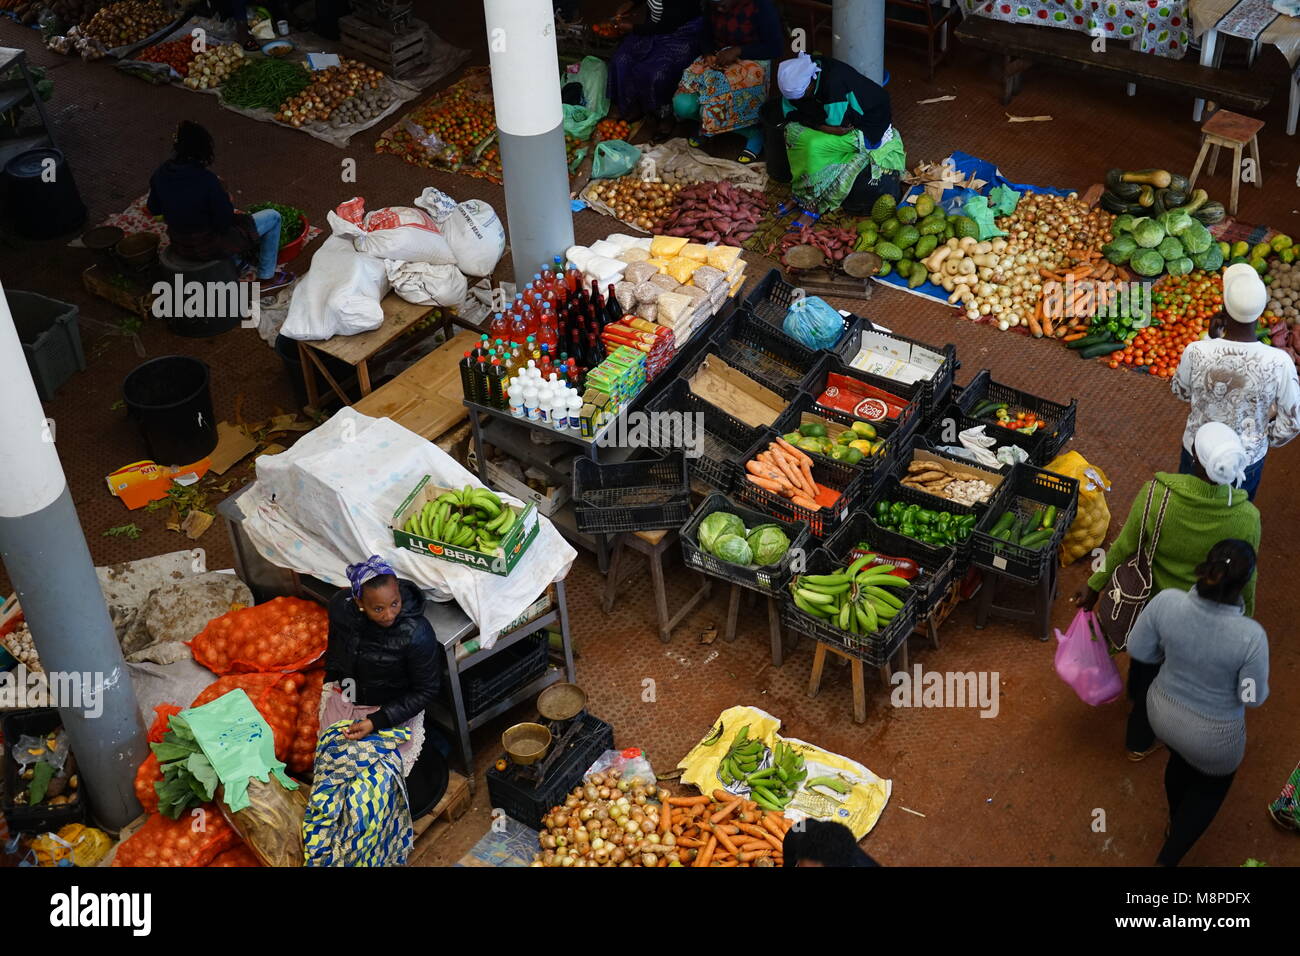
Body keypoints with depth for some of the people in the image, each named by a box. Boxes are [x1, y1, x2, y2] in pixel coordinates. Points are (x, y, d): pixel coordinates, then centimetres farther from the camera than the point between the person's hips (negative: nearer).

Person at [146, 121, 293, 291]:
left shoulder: (160, 174, -12)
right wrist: (229, 205, -2)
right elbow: (223, 223, -22)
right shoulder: (207, 180, -31)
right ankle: (266, 278, 21)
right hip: (208, 247, -7)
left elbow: (153, 209, 4)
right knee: (272, 217, 7)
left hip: (178, 245, 7)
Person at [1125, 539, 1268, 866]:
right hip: (1213, 734, -3)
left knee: (1181, 757, 37)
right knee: (1215, 781, 32)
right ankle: (1167, 859, 34)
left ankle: (1177, 824, 63)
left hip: (1164, 712, 3)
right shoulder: (1250, 636, -37)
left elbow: (1138, 649, -12)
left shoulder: (1166, 601, -29)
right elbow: (1253, 696, -20)